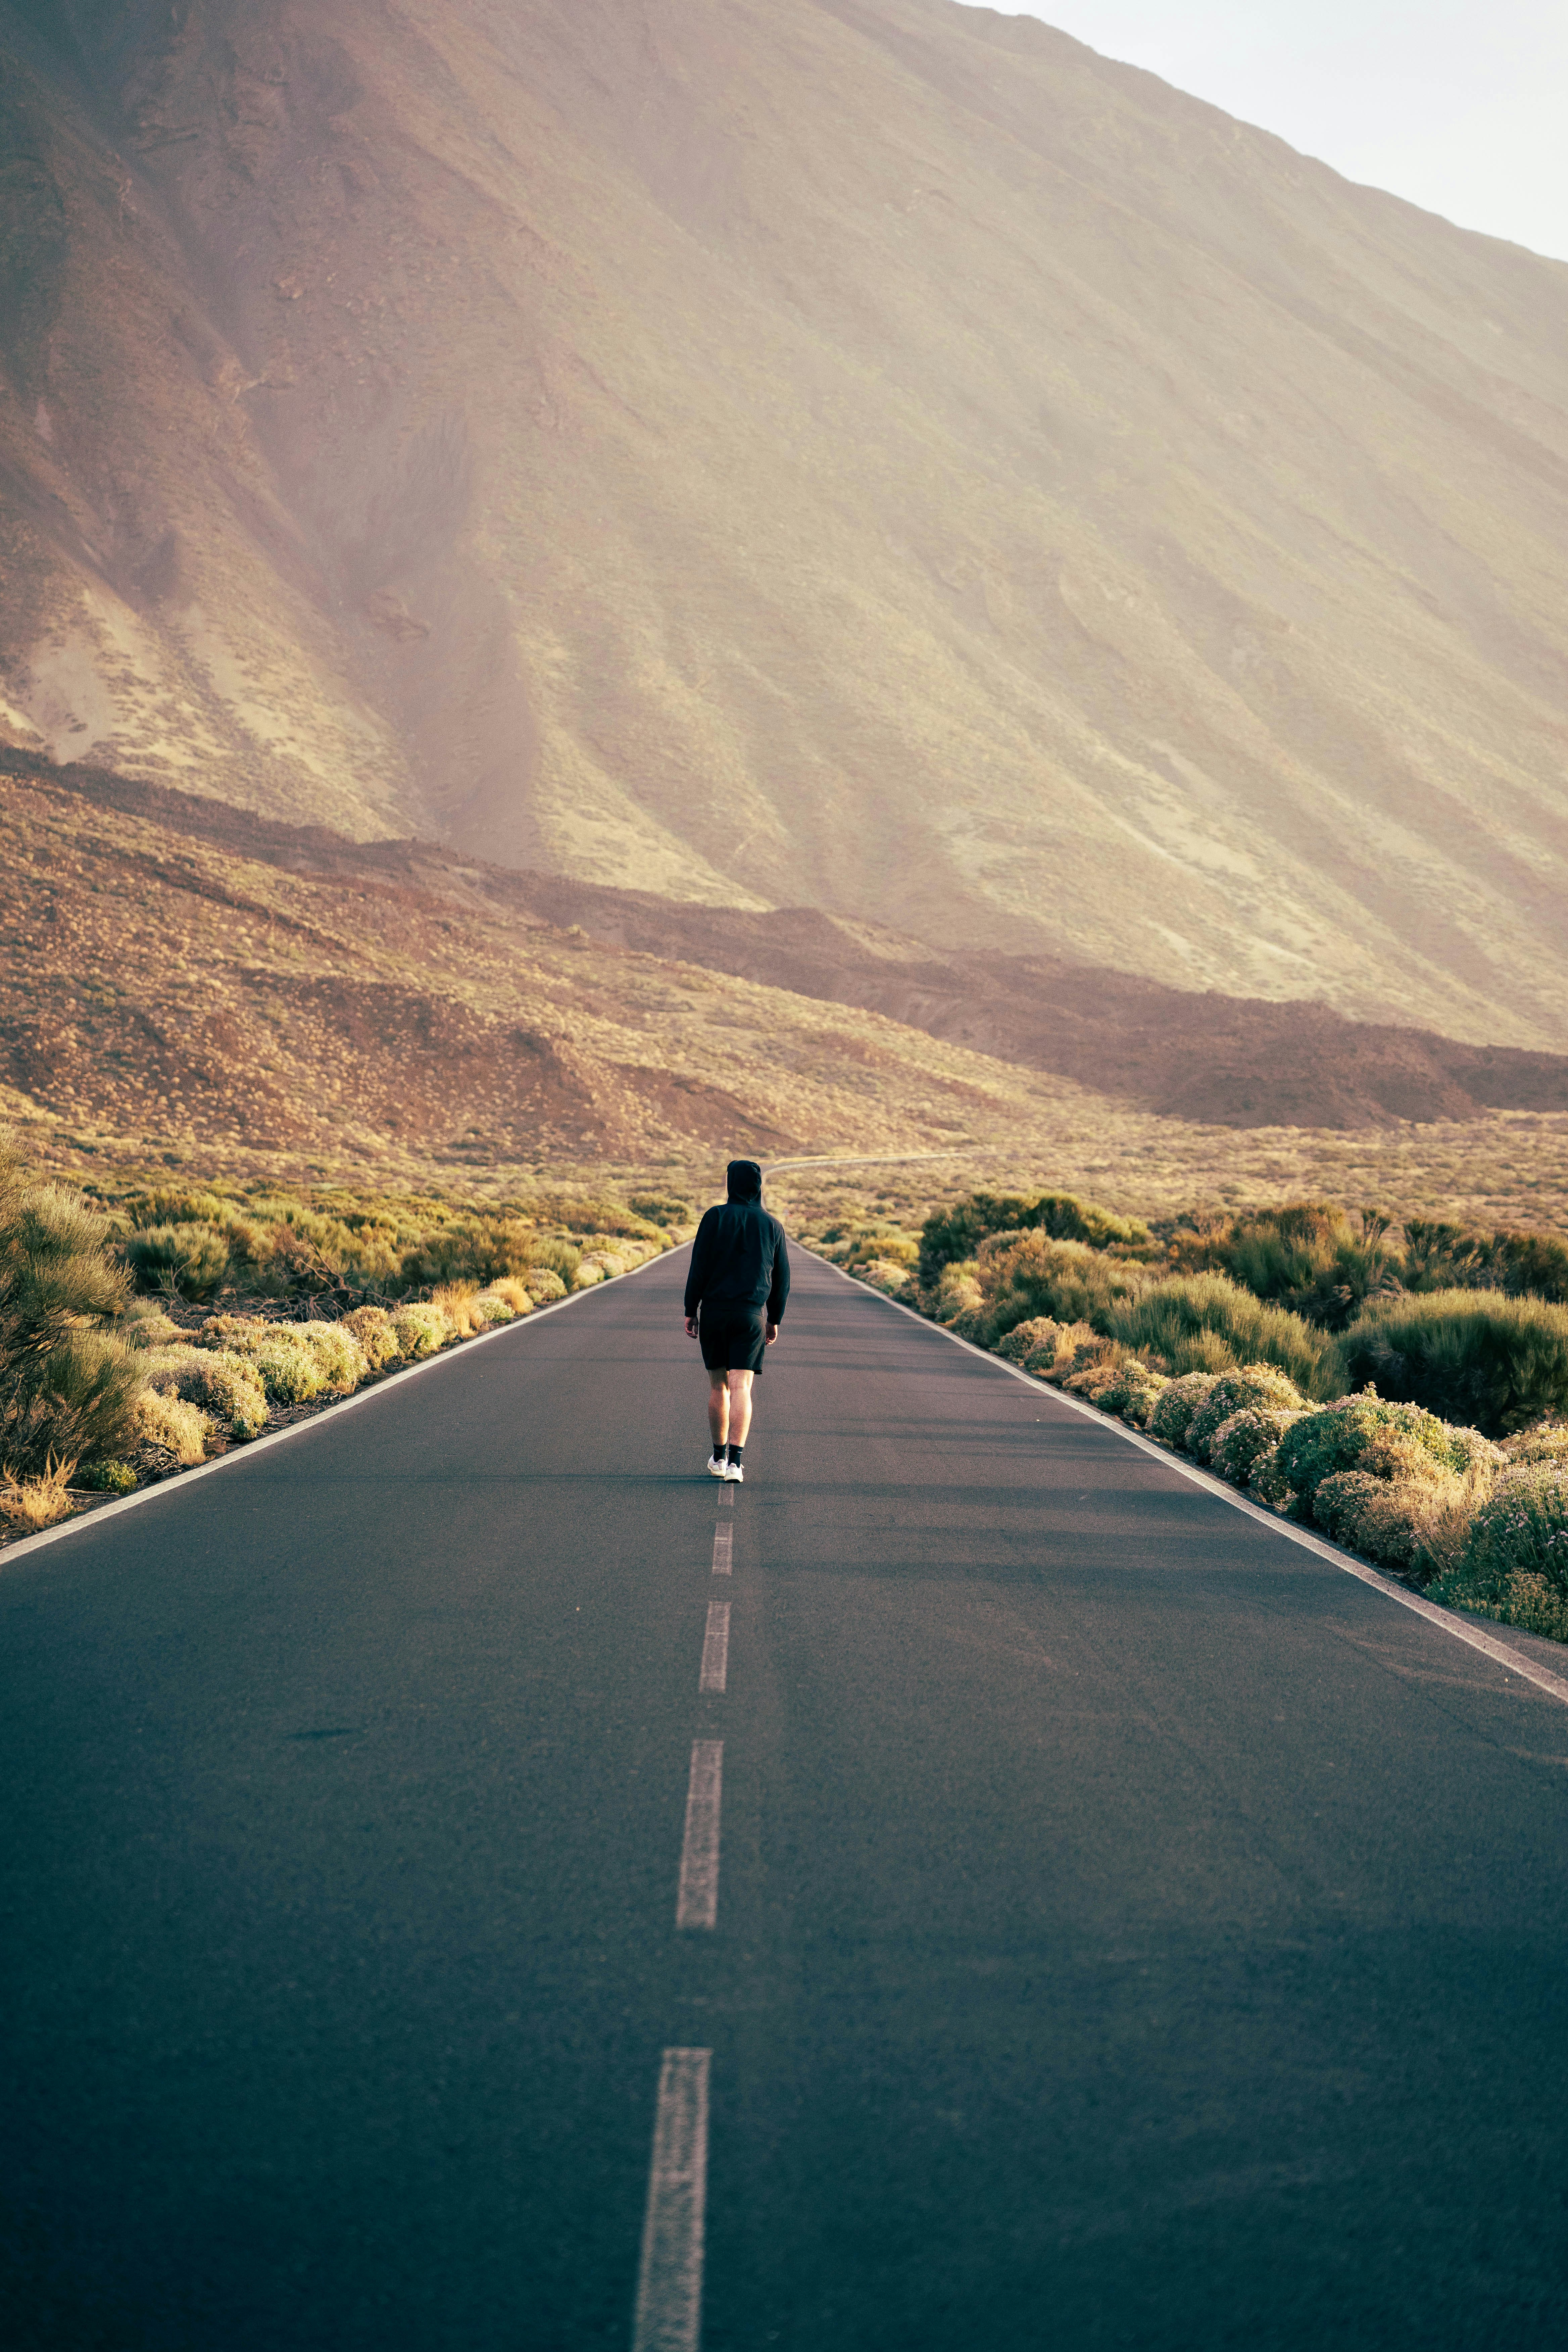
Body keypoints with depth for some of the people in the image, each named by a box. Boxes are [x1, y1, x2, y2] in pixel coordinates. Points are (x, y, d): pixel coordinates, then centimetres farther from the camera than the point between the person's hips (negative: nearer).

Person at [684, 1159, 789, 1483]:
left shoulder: (714, 1218, -4)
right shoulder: (772, 1226, 4)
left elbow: (699, 1268, -7)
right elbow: (782, 1279, 8)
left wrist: (690, 1311, 0)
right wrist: (774, 1319, 19)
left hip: (714, 1312, 0)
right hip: (751, 1316, 0)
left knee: (718, 1386, 14)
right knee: (741, 1388, -4)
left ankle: (719, 1457, 23)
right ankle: (735, 1462, -18)